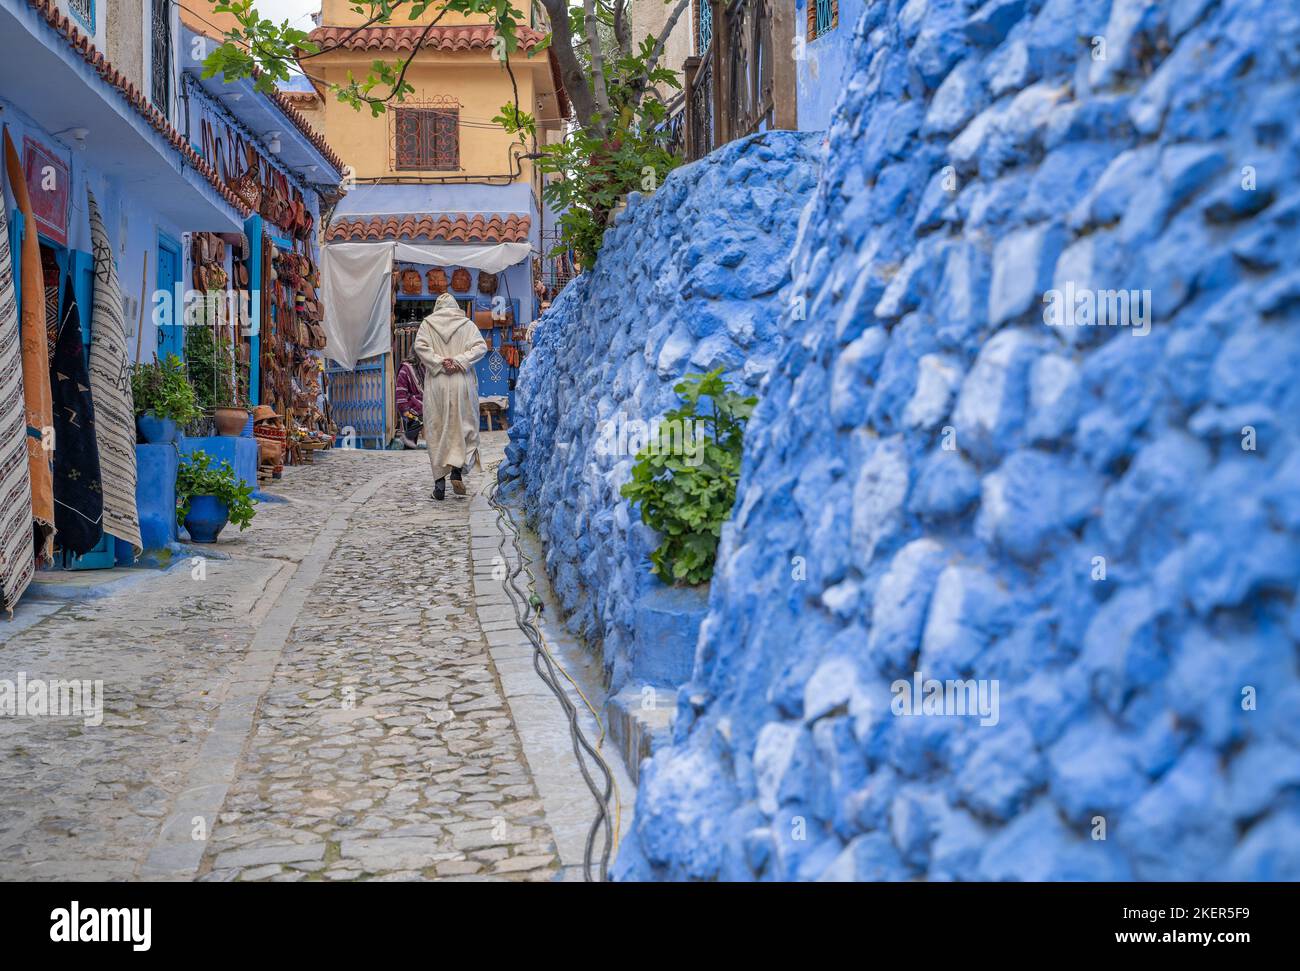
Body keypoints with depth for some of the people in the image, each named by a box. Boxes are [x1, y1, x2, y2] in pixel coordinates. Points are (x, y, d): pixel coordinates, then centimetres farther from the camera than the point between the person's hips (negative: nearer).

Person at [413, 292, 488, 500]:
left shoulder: (428, 323, 6)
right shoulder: (467, 324, 6)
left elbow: (420, 346, -7)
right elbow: (481, 346, -6)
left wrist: (439, 362, -10)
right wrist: (459, 361, -10)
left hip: (436, 383, 0)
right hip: (461, 383, 0)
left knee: (436, 430, 4)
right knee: (463, 426, 10)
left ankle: (439, 481, 2)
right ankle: (457, 469, -11)